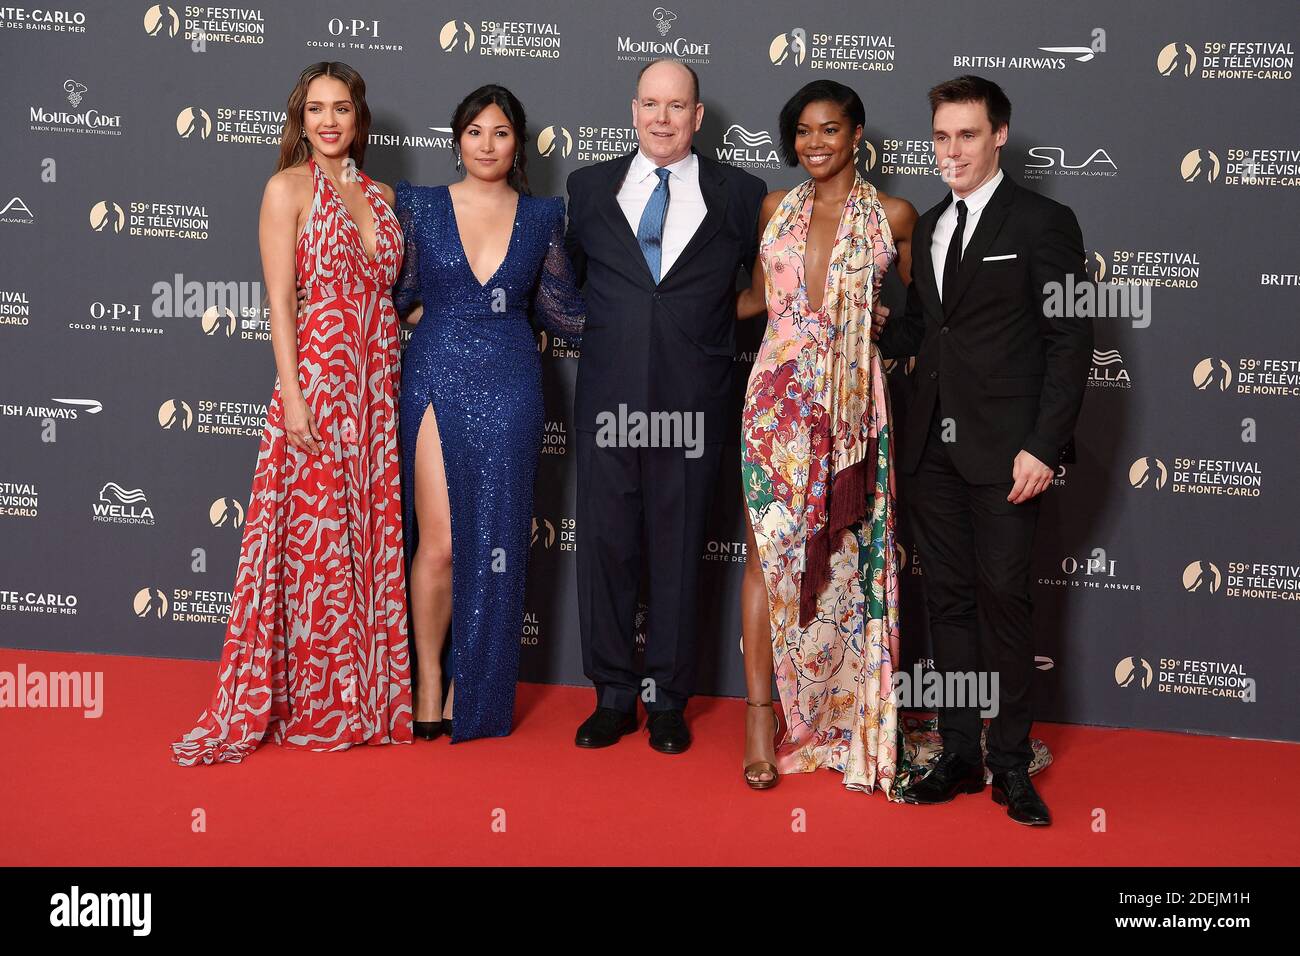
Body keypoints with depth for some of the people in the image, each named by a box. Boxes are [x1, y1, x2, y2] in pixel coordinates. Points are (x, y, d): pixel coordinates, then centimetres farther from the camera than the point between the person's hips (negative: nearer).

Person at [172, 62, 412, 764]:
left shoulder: (379, 195, 15)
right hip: (319, 379, -5)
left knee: (372, 539, 9)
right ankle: (309, 707, 12)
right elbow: (280, 302, -7)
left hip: (380, 386, 6)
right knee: (315, 541, -1)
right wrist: (293, 401, -15)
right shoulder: (289, 187, -1)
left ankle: (366, 698, 21)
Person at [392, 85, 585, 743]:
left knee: (495, 539, 4)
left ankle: (473, 689, 17)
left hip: (509, 387, 1)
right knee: (439, 542, -4)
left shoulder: (541, 217, 8)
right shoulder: (420, 206, 5)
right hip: (437, 380, -1)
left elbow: (561, 309, 12)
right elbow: (401, 296, 10)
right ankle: (429, 681, 13)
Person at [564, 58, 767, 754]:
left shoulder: (739, 194, 5)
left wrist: (717, 324, 1)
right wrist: (592, 332, 11)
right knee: (604, 547, 5)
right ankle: (613, 697, 18)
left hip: (692, 402, -1)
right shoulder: (590, 187, 10)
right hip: (608, 398, 2)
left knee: (678, 553, 5)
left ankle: (668, 701, 18)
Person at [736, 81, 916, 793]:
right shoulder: (776, 208, 10)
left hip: (851, 405, -1)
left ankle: (839, 714, 18)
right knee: (769, 548, -1)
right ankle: (762, 715, 5)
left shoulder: (893, 217, 4)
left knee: (841, 554, 4)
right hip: (777, 396, 2)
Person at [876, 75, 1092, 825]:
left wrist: (1044, 446, -15)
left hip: (1003, 451, -6)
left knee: (1002, 600, -2)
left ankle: (1013, 764, 11)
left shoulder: (1043, 222, -4)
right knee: (949, 600, 10)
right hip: (932, 447, 6)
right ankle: (960, 755, 19)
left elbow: (1070, 342, -8)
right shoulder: (928, 227, 15)